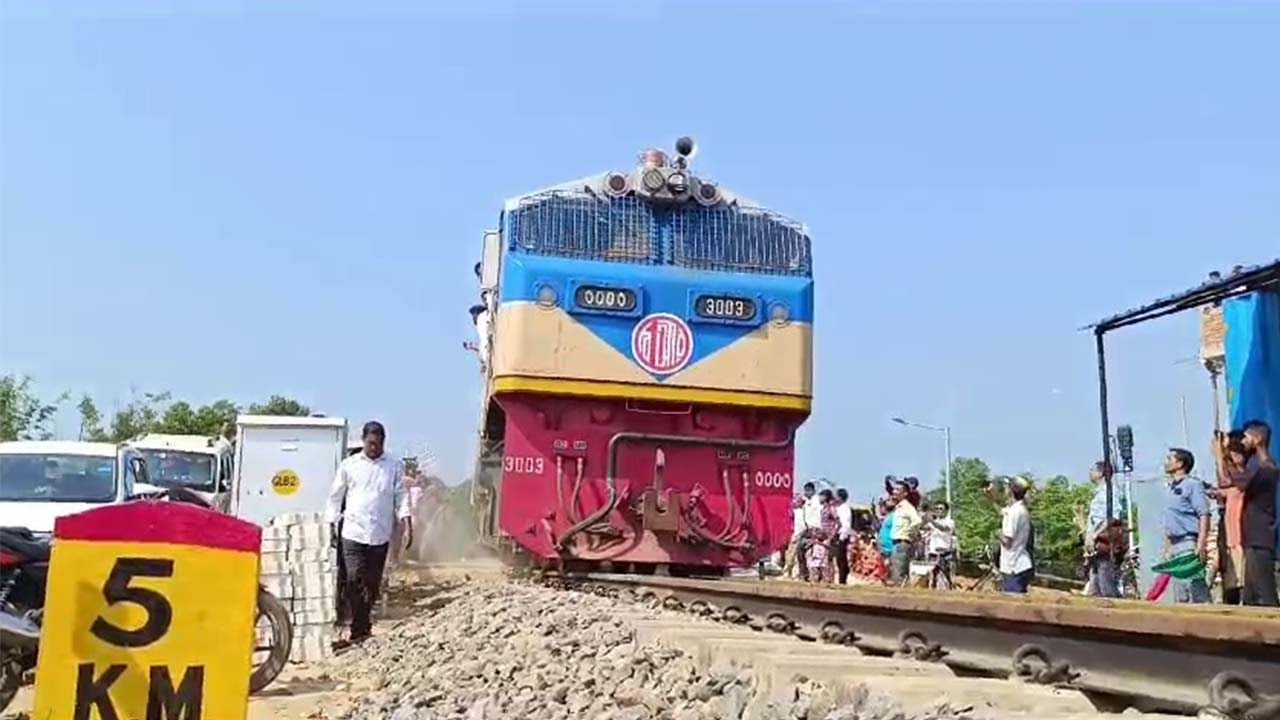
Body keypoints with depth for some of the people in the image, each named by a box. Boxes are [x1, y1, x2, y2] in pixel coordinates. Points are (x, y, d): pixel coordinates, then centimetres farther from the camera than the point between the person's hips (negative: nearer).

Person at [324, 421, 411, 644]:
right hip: (353, 533, -1)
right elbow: (335, 497, 10)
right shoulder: (349, 465, 6)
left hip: (380, 535, 1)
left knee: (373, 583, 7)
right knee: (355, 580, -12)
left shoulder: (394, 467, 6)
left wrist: (406, 524, -6)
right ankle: (360, 629, -8)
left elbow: (401, 498, 6)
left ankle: (362, 625, 20)